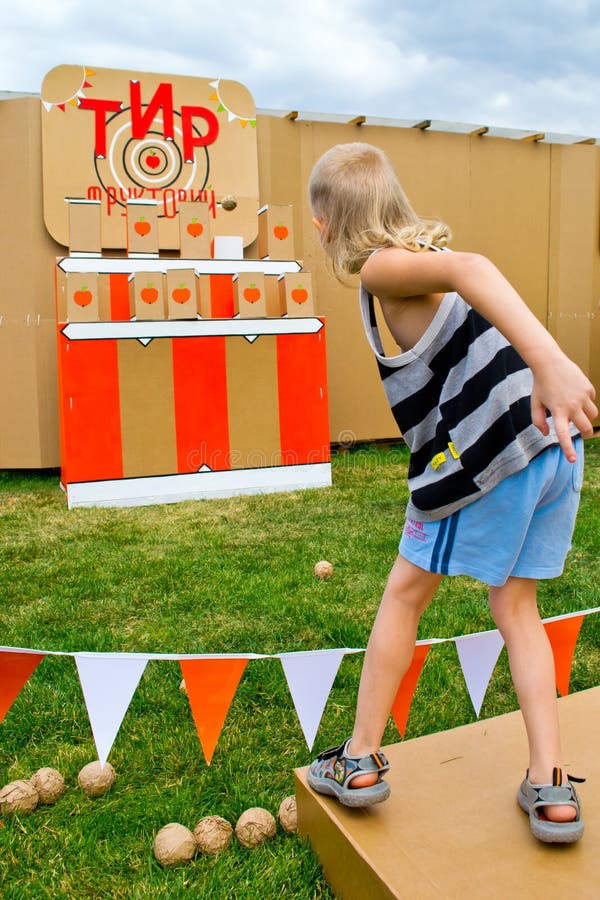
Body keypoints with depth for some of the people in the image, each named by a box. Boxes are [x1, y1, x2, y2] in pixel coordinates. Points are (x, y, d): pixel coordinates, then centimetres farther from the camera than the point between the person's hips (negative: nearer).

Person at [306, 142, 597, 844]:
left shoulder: (380, 266, -7)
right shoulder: (423, 249, 20)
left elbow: (471, 270, -25)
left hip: (487, 455, -8)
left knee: (403, 594, 10)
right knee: (515, 607, 19)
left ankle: (361, 761, 24)